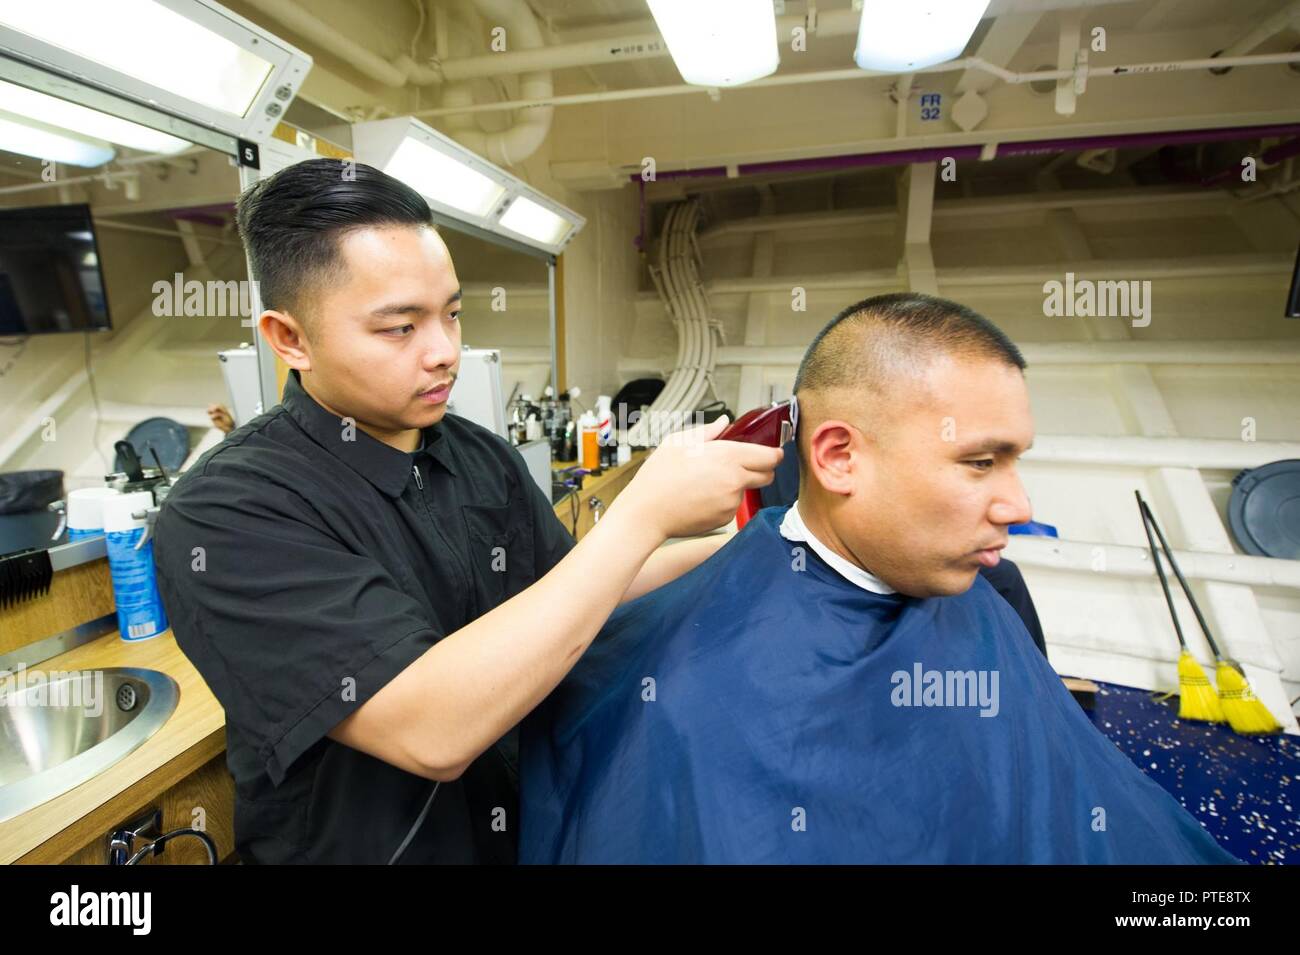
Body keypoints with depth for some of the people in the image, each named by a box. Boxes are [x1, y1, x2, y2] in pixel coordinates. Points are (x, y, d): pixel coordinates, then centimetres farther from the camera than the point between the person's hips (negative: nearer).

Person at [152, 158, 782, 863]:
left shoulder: (483, 458, -5)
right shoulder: (226, 516, -25)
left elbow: (573, 588, 4)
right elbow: (433, 732, -34)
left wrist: (732, 546, -7)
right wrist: (645, 514, -33)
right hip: (362, 844, -5)